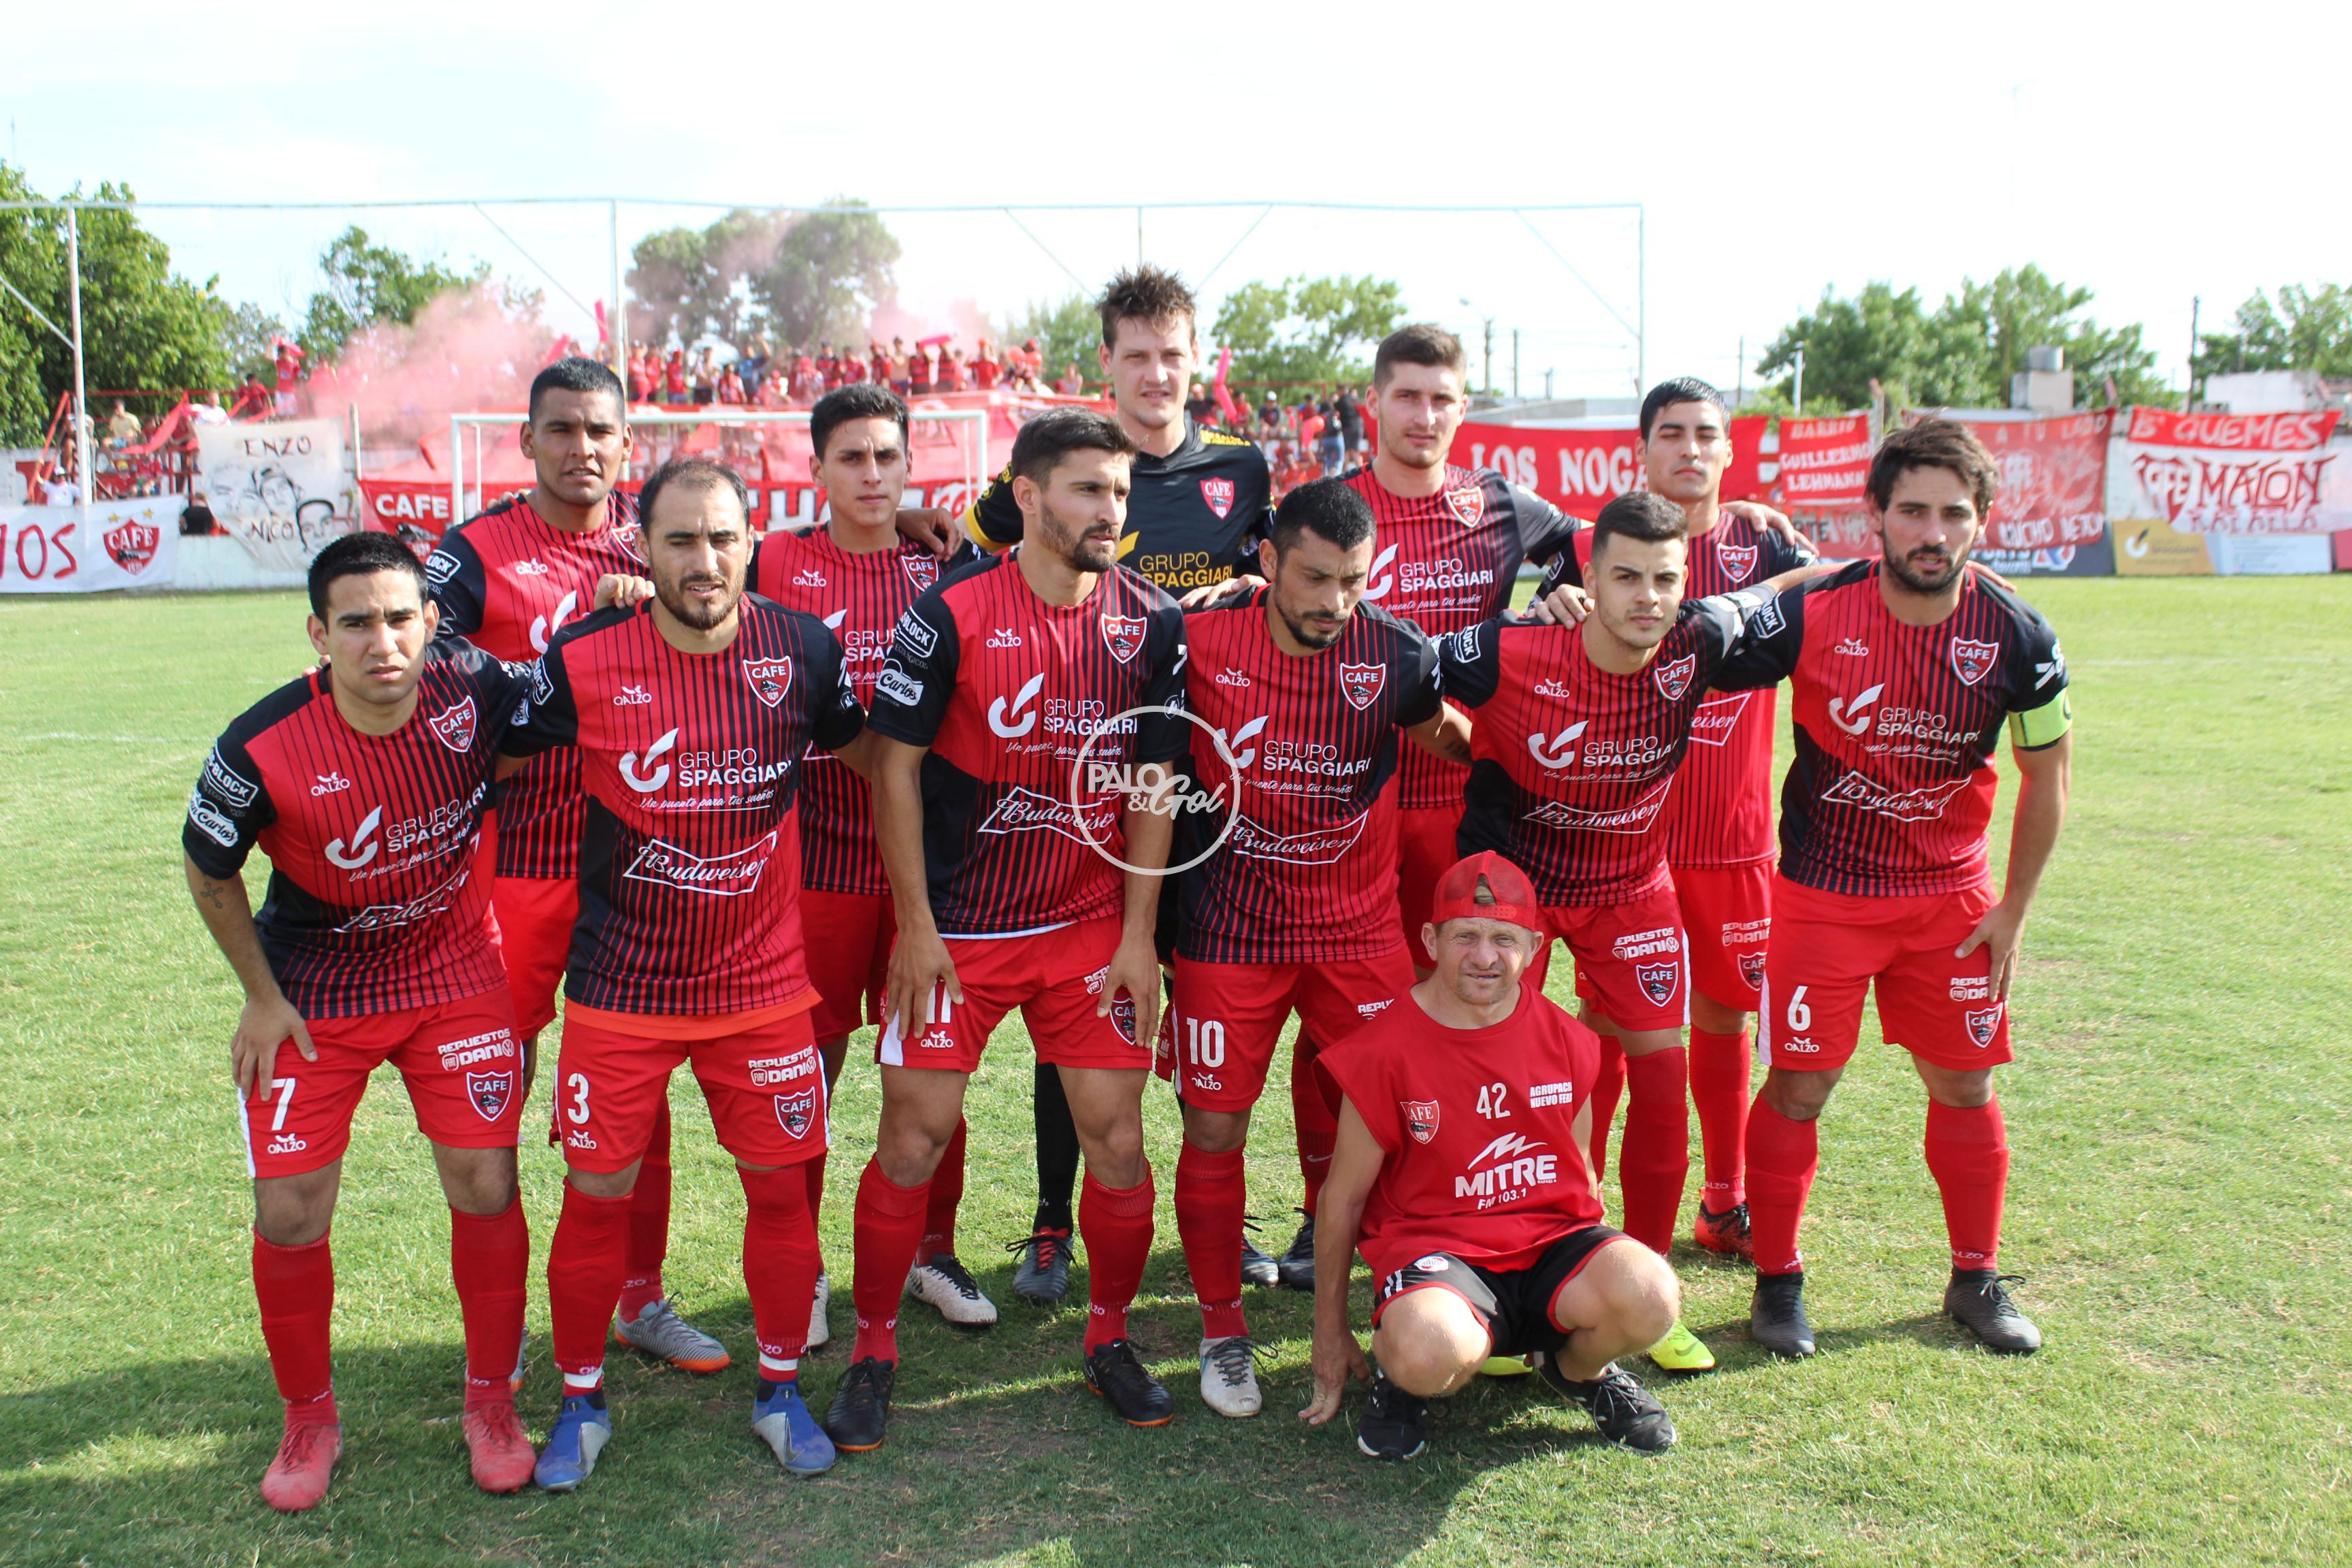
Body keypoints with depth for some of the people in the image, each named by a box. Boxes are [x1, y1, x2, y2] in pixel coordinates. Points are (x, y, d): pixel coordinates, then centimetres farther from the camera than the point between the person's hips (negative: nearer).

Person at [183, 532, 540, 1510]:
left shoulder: (472, 685, -21)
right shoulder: (263, 751, -25)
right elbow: (210, 874, -6)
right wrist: (263, 997, -1)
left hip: (454, 978, 1)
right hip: (313, 996, -1)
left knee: (485, 1190, -1)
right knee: (289, 1215, 0)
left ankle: (492, 1402, 21)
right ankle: (309, 1420, 24)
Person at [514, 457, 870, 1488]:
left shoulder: (802, 650, -6)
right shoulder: (584, 660, -11)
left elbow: (873, 754, 13)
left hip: (763, 982, 1)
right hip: (621, 985, -1)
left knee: (781, 1185, 8)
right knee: (596, 1194, 6)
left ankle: (779, 1391, 30)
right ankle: (581, 1400, 30)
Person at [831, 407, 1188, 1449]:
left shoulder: (1150, 622, -2)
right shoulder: (953, 613, -12)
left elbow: (1152, 784, 4)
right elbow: (894, 762, -6)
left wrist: (1138, 936, 0)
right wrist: (917, 927, -8)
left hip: (1091, 925, 3)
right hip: (955, 928, -2)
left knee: (1118, 1140, 2)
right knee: (914, 1139, 0)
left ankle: (1110, 1336, 25)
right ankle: (874, 1349, 21)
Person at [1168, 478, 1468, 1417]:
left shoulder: (1397, 653, -7)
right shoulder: (1201, 642, -9)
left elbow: (1457, 740, 12)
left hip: (1358, 929, 1)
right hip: (1228, 929, 0)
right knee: (1214, 1130, 3)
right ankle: (1222, 1330, 22)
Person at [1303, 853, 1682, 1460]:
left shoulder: (1566, 1041, 4)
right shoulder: (1385, 1051, -8)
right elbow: (1344, 1198, 1)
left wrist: (1595, 1270, 22)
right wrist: (1331, 1332, 6)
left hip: (1551, 1238, 4)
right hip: (1435, 1246, -4)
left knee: (1651, 1298, -29)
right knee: (1430, 1352, -38)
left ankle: (1580, 1368, 10)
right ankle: (1400, 1378, 4)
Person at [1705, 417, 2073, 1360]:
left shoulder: (2016, 637, -11)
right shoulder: (1813, 617, -17)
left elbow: (2046, 776, 2)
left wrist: (2014, 909, 2)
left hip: (1950, 894, 2)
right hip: (1820, 890, -2)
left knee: (1964, 1085, 9)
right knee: (1798, 1085, -2)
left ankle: (1977, 1280, 29)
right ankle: (1777, 1280, 16)